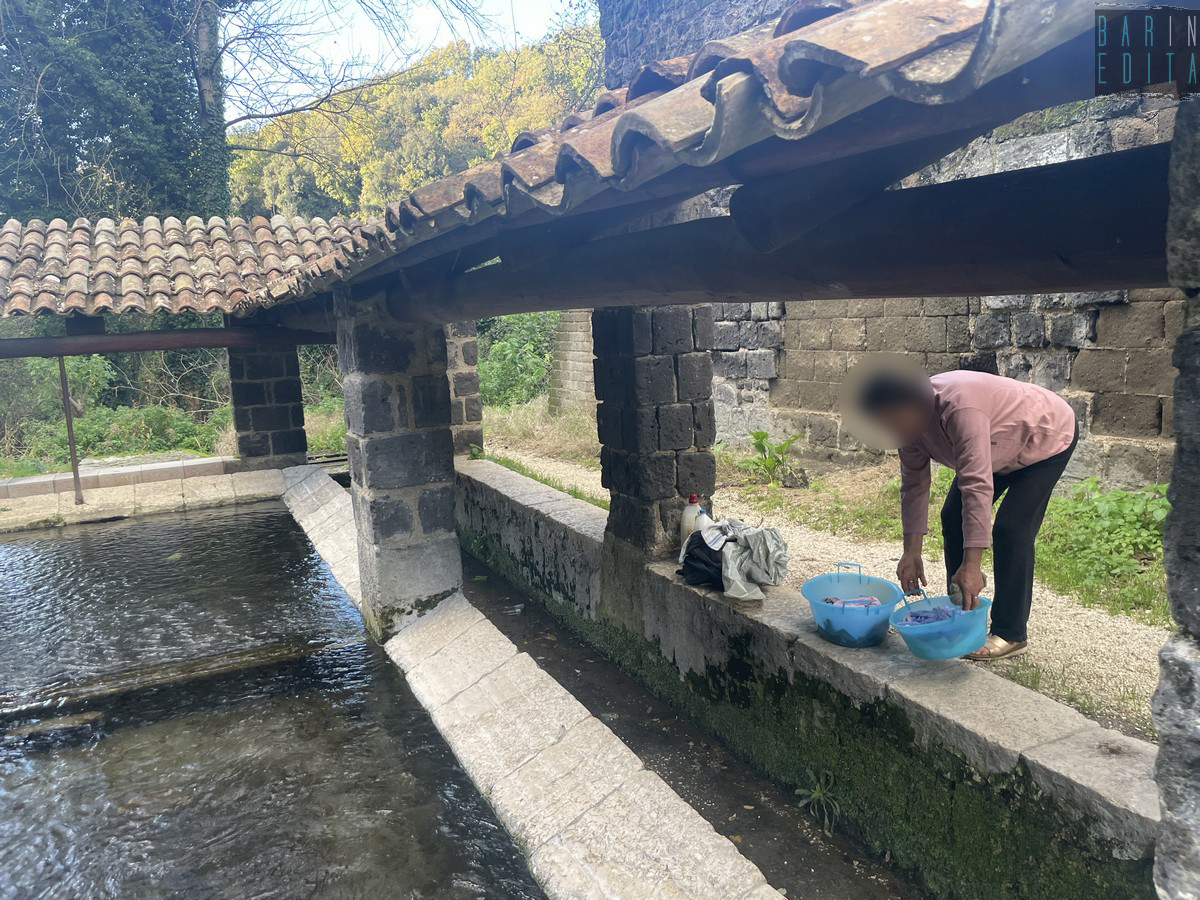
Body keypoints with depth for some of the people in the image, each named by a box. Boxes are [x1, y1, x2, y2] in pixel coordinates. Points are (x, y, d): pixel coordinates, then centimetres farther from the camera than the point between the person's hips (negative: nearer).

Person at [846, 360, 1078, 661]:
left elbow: (978, 487, -45)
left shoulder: (960, 409, -43)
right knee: (952, 516, 4)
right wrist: (911, 553, -13)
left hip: (1048, 438, -8)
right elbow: (914, 484, -10)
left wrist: (971, 565, -47)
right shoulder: (910, 419, -17)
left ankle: (1011, 635, -5)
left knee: (1011, 529, -17)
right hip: (1003, 448, 8)